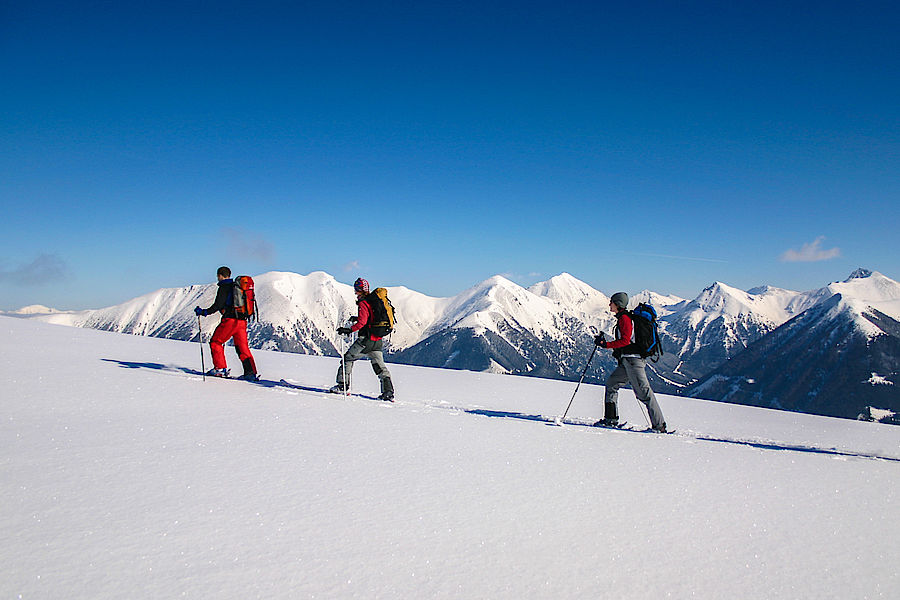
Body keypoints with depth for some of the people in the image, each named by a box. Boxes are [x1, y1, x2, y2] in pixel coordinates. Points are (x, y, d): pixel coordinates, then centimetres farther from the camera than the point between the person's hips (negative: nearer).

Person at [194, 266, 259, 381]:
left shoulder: (224, 287, -3)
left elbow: (218, 305, -12)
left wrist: (204, 312, -4)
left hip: (230, 320, -7)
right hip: (242, 321, 7)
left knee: (215, 342, 8)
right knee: (243, 347, 8)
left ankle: (220, 368, 3)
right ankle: (251, 373, -1)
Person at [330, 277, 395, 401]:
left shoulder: (363, 303, -12)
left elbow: (362, 322, -24)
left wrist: (350, 330, -25)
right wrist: (357, 318, 29)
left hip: (366, 339, -8)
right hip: (378, 340, 8)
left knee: (348, 358, 7)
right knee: (379, 365, 9)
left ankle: (343, 386, 7)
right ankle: (388, 392, 2)